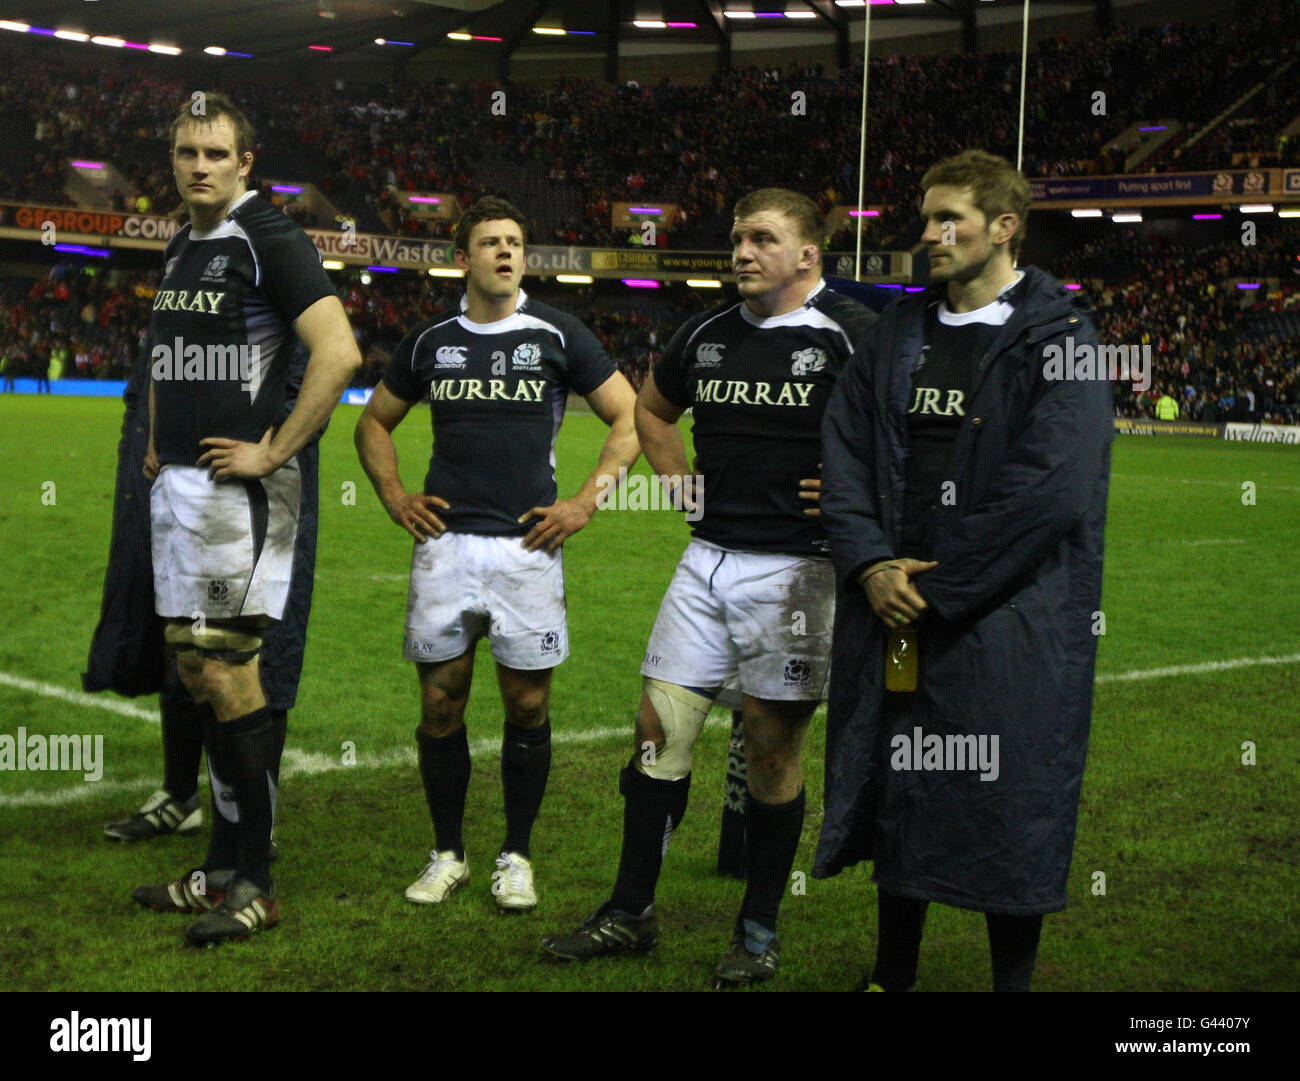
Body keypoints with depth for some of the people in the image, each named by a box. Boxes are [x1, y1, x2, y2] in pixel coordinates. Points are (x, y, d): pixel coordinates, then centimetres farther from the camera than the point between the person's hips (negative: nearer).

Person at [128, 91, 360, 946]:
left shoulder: (270, 241, -10)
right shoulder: (180, 249, 17)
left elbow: (339, 353, -21)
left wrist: (274, 452, -17)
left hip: (238, 488, -9)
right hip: (176, 485, 9)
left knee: (227, 673, -8)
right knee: (194, 670, 11)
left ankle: (253, 882, 0)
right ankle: (225, 868, 20)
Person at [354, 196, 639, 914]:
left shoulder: (557, 336, 2)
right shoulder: (430, 341, 10)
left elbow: (630, 419, 6)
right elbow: (373, 422, 23)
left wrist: (587, 501, -2)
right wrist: (394, 497, 9)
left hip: (527, 545, -2)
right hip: (444, 542, 2)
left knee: (527, 705, 2)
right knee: (440, 703, 4)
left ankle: (516, 856, 17)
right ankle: (447, 853, 19)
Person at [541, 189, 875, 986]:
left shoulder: (852, 338, -9)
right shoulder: (708, 336, 9)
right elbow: (652, 410, 28)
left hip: (795, 568, -5)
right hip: (710, 558, 6)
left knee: (773, 747, 3)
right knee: (661, 727, 5)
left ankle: (760, 929, 19)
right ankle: (632, 912, 18)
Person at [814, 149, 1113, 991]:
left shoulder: (1057, 339, -8)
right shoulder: (897, 335, 12)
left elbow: (1052, 490, -16)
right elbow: (844, 453, 9)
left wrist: (939, 588, -15)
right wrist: (871, 565, -7)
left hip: (1005, 621, -6)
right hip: (893, 609, 6)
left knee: (1007, 811, 2)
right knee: (896, 796, 15)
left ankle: (1013, 978, 18)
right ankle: (893, 972, 31)